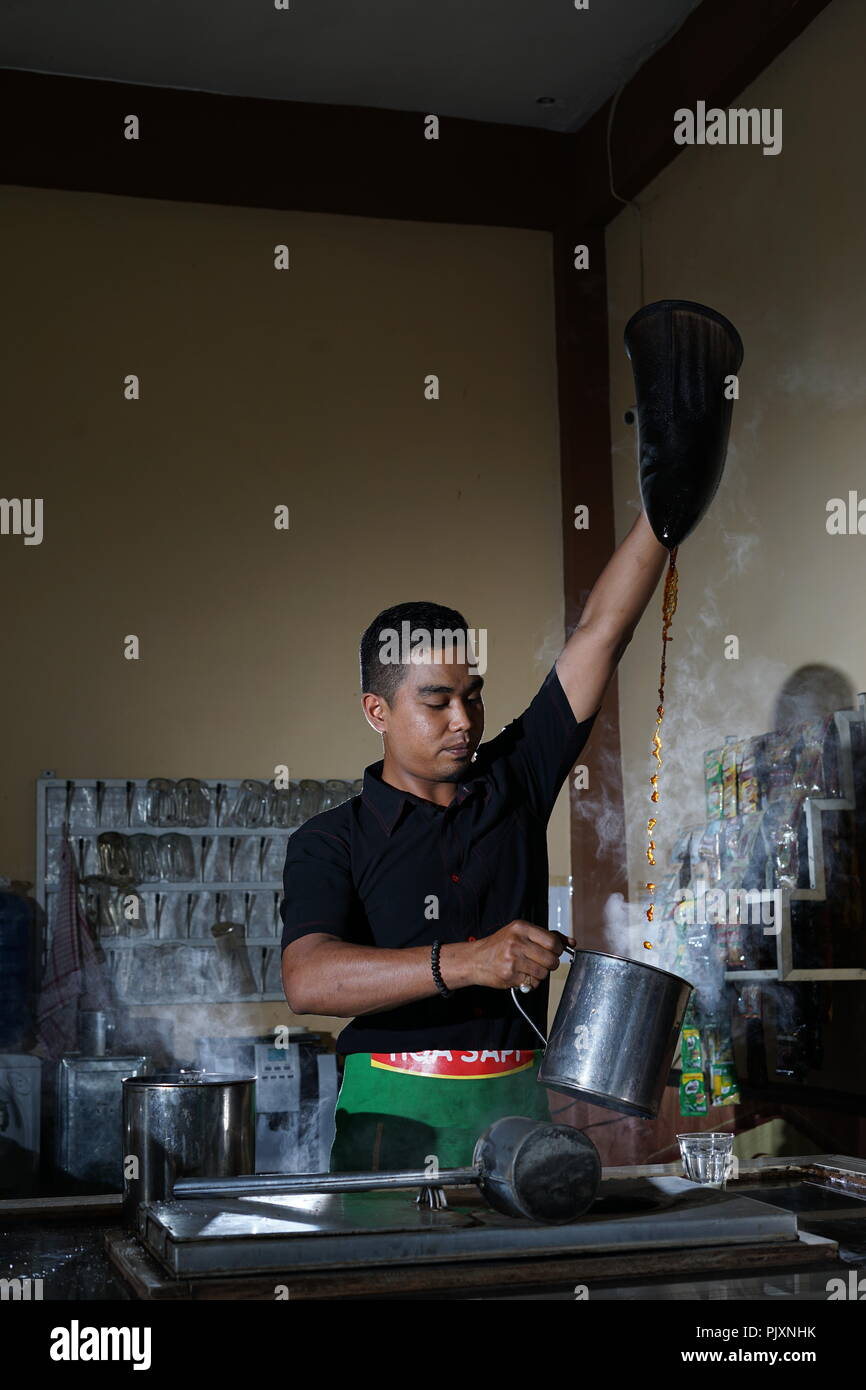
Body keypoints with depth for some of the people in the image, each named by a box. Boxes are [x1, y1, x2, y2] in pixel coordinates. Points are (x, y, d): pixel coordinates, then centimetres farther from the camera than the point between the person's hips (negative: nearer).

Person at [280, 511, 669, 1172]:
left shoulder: (515, 783, 11)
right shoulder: (330, 840, 1)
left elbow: (602, 632, 8)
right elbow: (307, 980, -17)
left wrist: (664, 508, 2)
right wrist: (464, 961, -28)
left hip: (519, 1108, 3)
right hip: (397, 1115, -3)